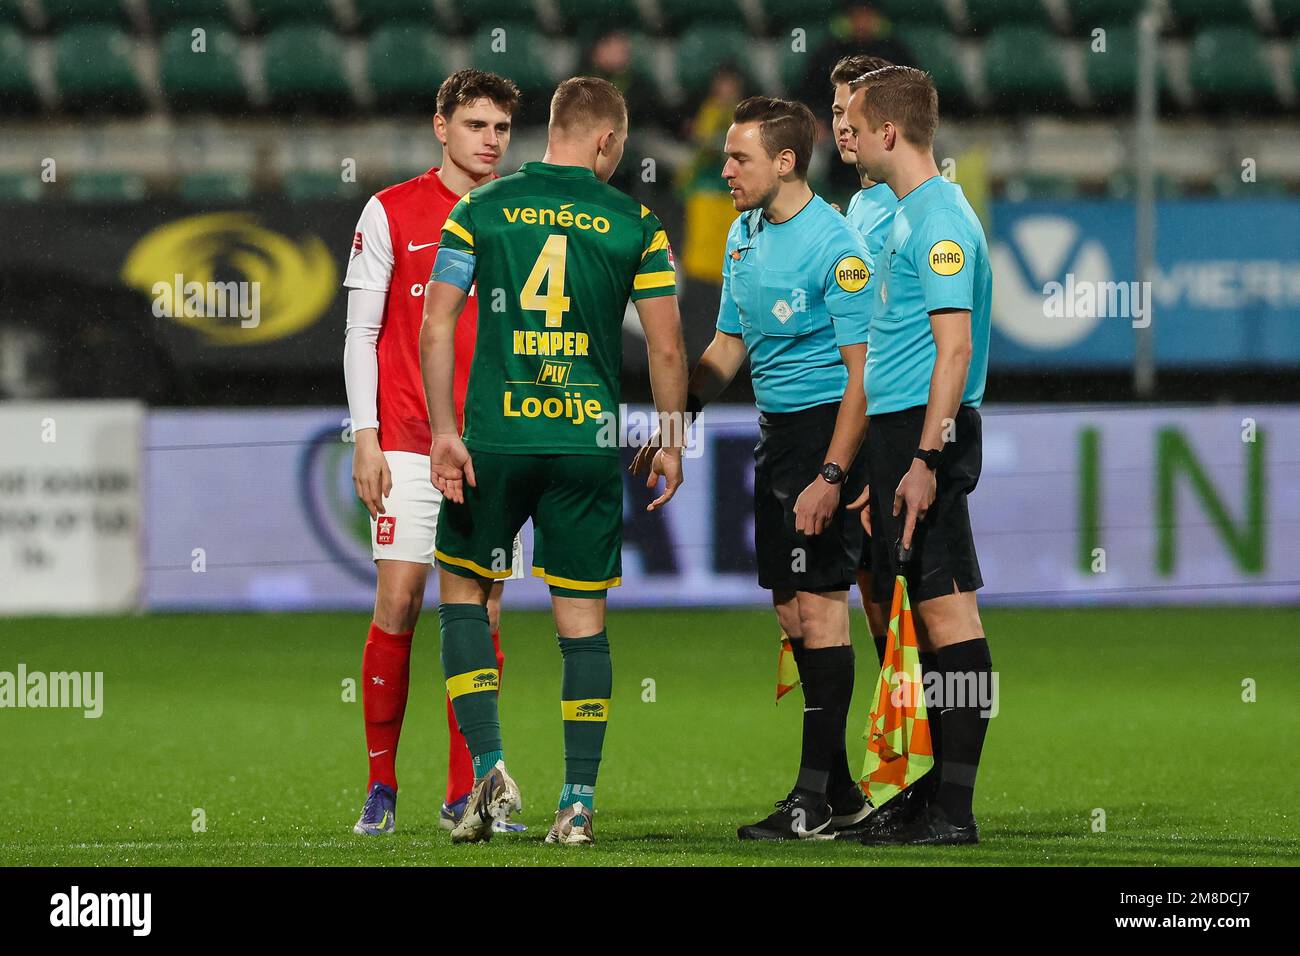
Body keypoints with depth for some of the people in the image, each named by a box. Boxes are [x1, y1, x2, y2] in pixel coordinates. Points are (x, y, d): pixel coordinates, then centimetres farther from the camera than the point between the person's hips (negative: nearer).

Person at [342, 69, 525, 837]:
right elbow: (361, 331, 2)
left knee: (483, 613, -1)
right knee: (399, 603, -8)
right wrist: (366, 438, -6)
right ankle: (381, 784, 3)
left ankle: (466, 794, 4)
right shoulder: (392, 213, 3)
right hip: (408, 443, -2)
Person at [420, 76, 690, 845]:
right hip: (590, 439, 0)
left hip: (495, 436, 0)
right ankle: (579, 803, 4)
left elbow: (437, 327, -3)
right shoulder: (636, 225, 1)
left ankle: (489, 767, -1)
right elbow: (667, 348, 1)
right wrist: (671, 443, 12)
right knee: (583, 621, 6)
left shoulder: (480, 211, 2)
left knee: (464, 594, 14)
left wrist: (445, 431, -2)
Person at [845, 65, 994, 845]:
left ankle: (954, 809, -11)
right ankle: (937, 791, 18)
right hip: (898, 429, 10)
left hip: (925, 431, -10)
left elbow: (955, 349, -20)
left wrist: (924, 458, -25)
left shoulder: (940, 221, -14)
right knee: (928, 609, 12)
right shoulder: (909, 215, 17)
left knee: (946, 606, -10)